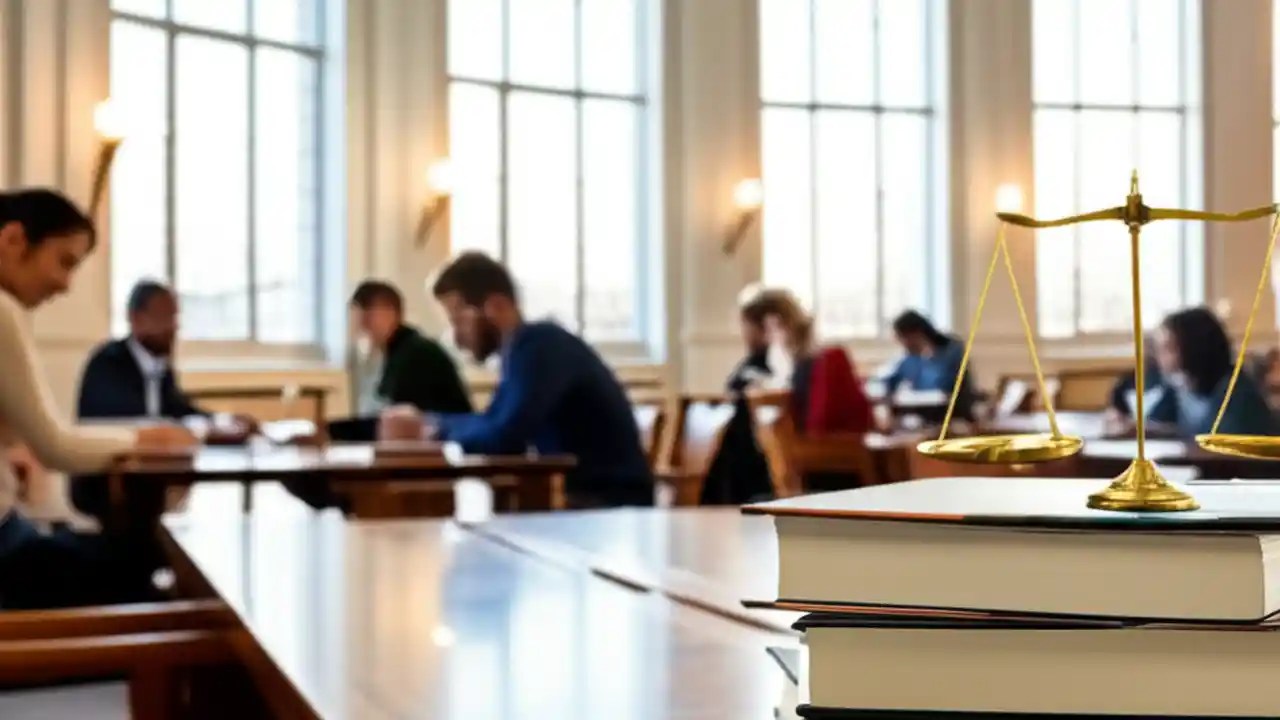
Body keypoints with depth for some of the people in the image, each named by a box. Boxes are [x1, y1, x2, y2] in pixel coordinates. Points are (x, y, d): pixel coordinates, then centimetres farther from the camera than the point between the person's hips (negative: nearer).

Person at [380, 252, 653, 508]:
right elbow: (494, 427, 19)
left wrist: (436, 429, -7)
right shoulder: (522, 347, 10)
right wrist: (426, 423, 4)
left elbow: (502, 438, -26)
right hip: (582, 494, 8)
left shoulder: (538, 345, -17)